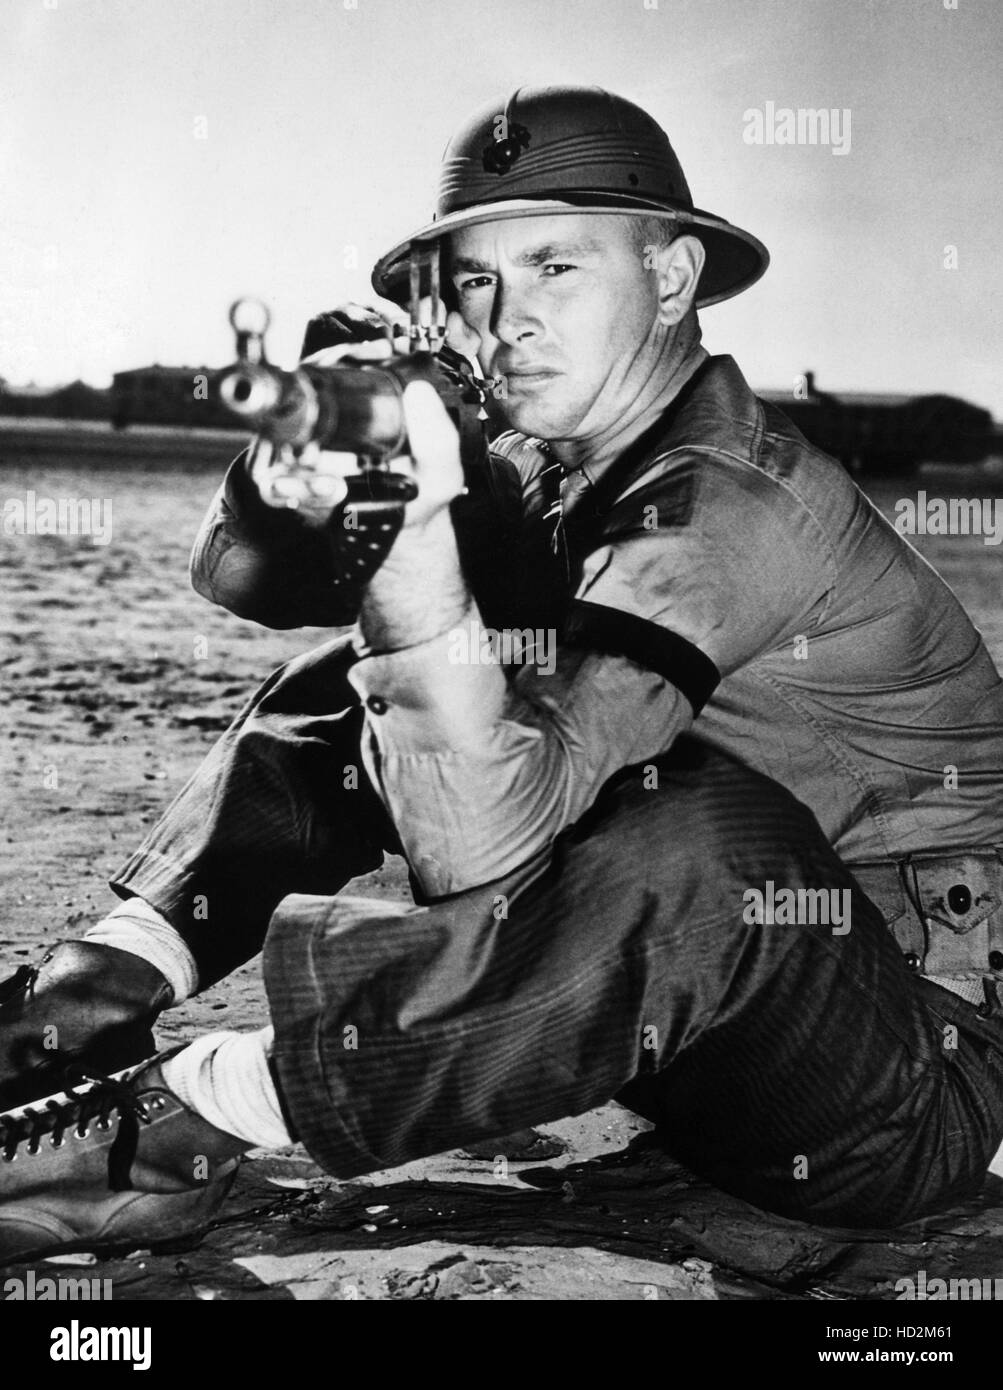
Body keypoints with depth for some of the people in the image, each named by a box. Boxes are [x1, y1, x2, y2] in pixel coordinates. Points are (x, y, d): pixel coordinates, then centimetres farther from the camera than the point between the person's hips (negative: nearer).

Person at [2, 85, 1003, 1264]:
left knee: (705, 839, -41)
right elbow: (245, 572, 4)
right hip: (707, 1013, 8)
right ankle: (95, 997, -6)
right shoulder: (551, 472, 2)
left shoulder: (728, 503, -24)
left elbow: (478, 842, -35)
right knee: (345, 694, 5)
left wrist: (435, 494, -38)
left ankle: (175, 1129, -31)